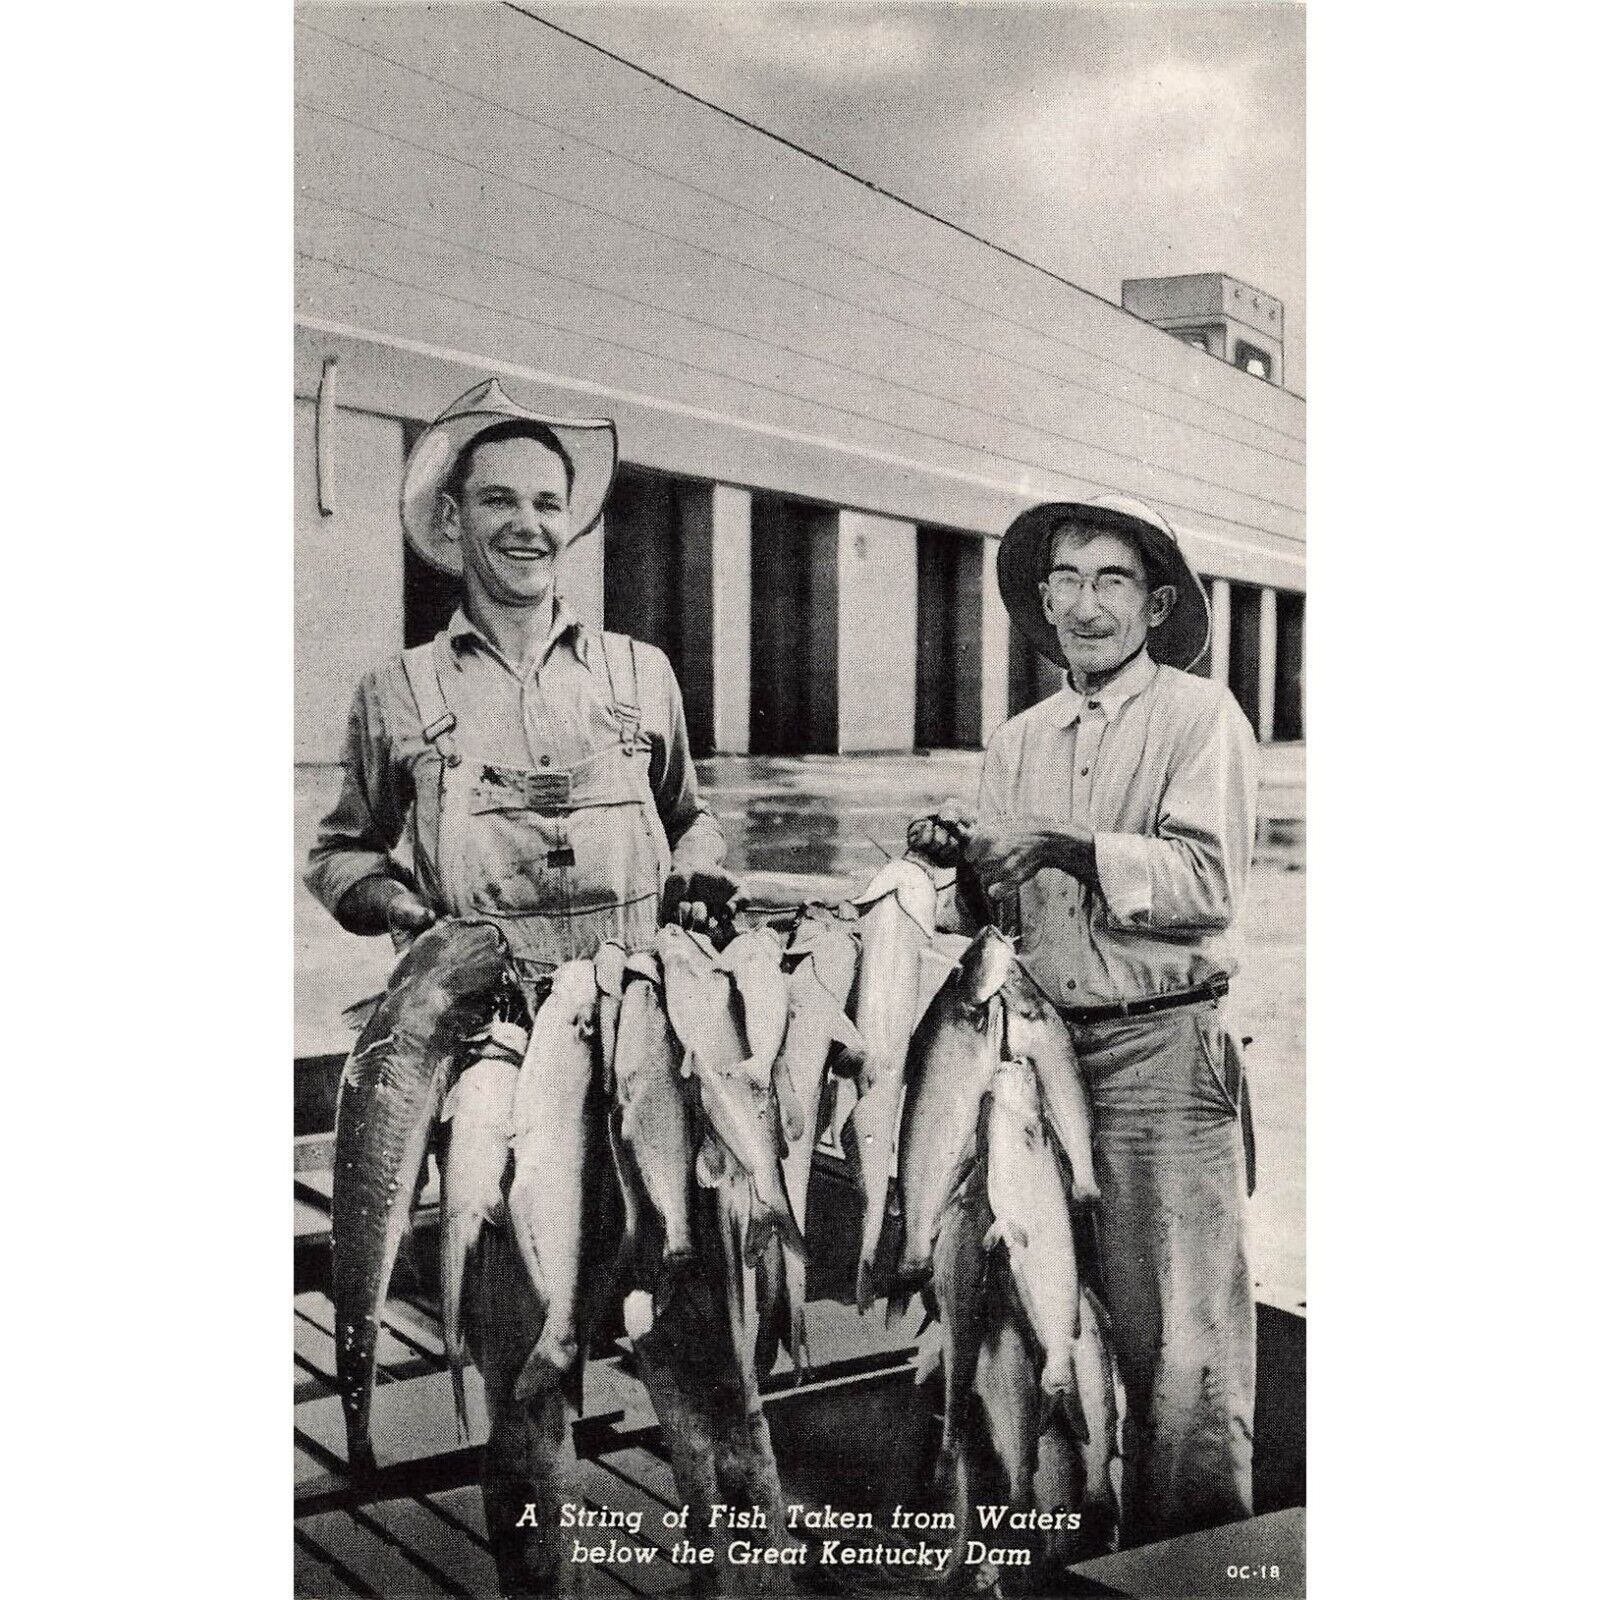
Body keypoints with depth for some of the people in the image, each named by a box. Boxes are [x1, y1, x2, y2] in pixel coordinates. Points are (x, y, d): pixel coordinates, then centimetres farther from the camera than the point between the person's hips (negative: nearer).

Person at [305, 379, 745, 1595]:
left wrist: (703, 878, 5)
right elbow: (342, 850, 17)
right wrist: (392, 900, -4)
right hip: (492, 1041, -1)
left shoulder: (641, 673, 13)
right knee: (517, 1318, -1)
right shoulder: (400, 696, 8)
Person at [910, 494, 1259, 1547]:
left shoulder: (1201, 717, -3)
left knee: (1181, 1339, -1)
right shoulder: (1020, 742, 15)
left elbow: (1210, 882, -15)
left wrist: (1068, 847, -20)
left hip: (1163, 1053, -6)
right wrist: (963, 857, -4)